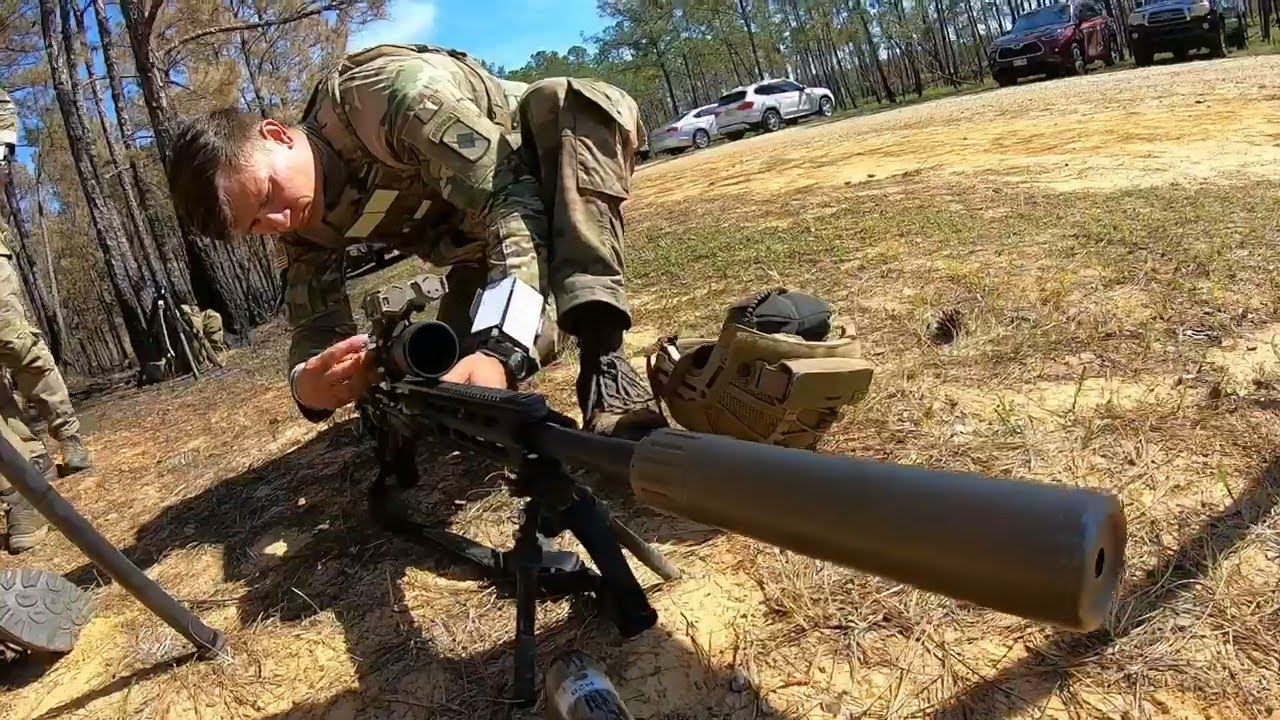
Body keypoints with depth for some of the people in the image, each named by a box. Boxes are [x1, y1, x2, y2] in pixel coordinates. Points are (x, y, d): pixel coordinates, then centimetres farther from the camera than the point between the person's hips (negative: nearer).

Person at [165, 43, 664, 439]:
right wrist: (308, 384, -35)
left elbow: (511, 199, -40)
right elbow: (318, 327, -10)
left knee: (572, 104, -38)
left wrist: (501, 348, -53)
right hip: (479, 238, 5)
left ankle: (602, 363, -40)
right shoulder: (305, 225, -12)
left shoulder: (393, 93, -33)